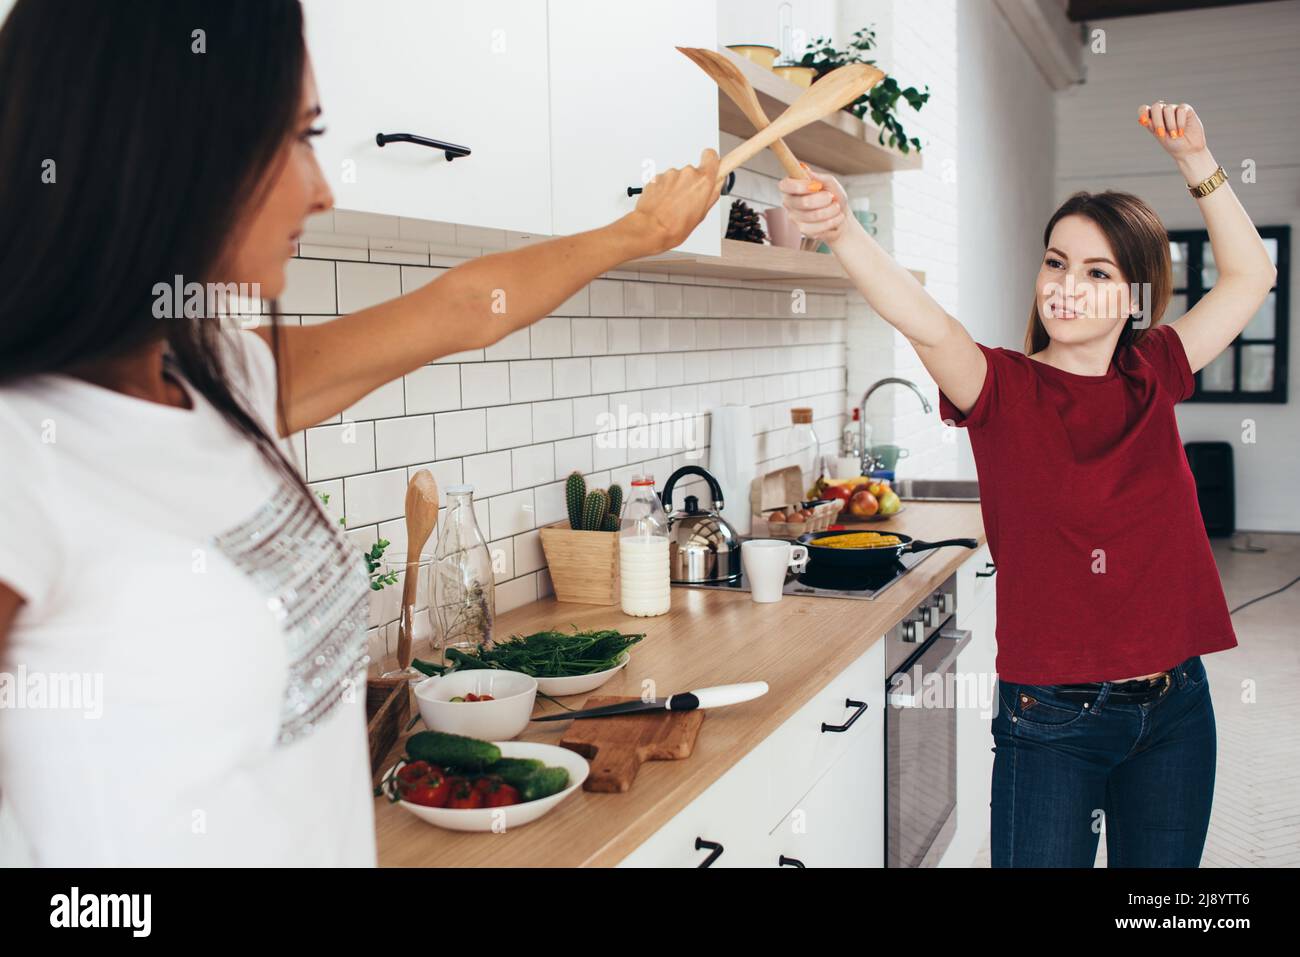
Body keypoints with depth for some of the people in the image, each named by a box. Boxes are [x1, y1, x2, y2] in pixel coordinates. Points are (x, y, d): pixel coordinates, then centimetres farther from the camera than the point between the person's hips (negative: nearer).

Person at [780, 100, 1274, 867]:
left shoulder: (1151, 379, 4)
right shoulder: (1006, 388, -10)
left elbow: (1250, 276, 14)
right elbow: (919, 317, -29)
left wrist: (1197, 161, 6)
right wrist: (841, 229, -45)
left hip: (1174, 709, 5)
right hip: (1053, 720, -4)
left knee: (1161, 881, 19)